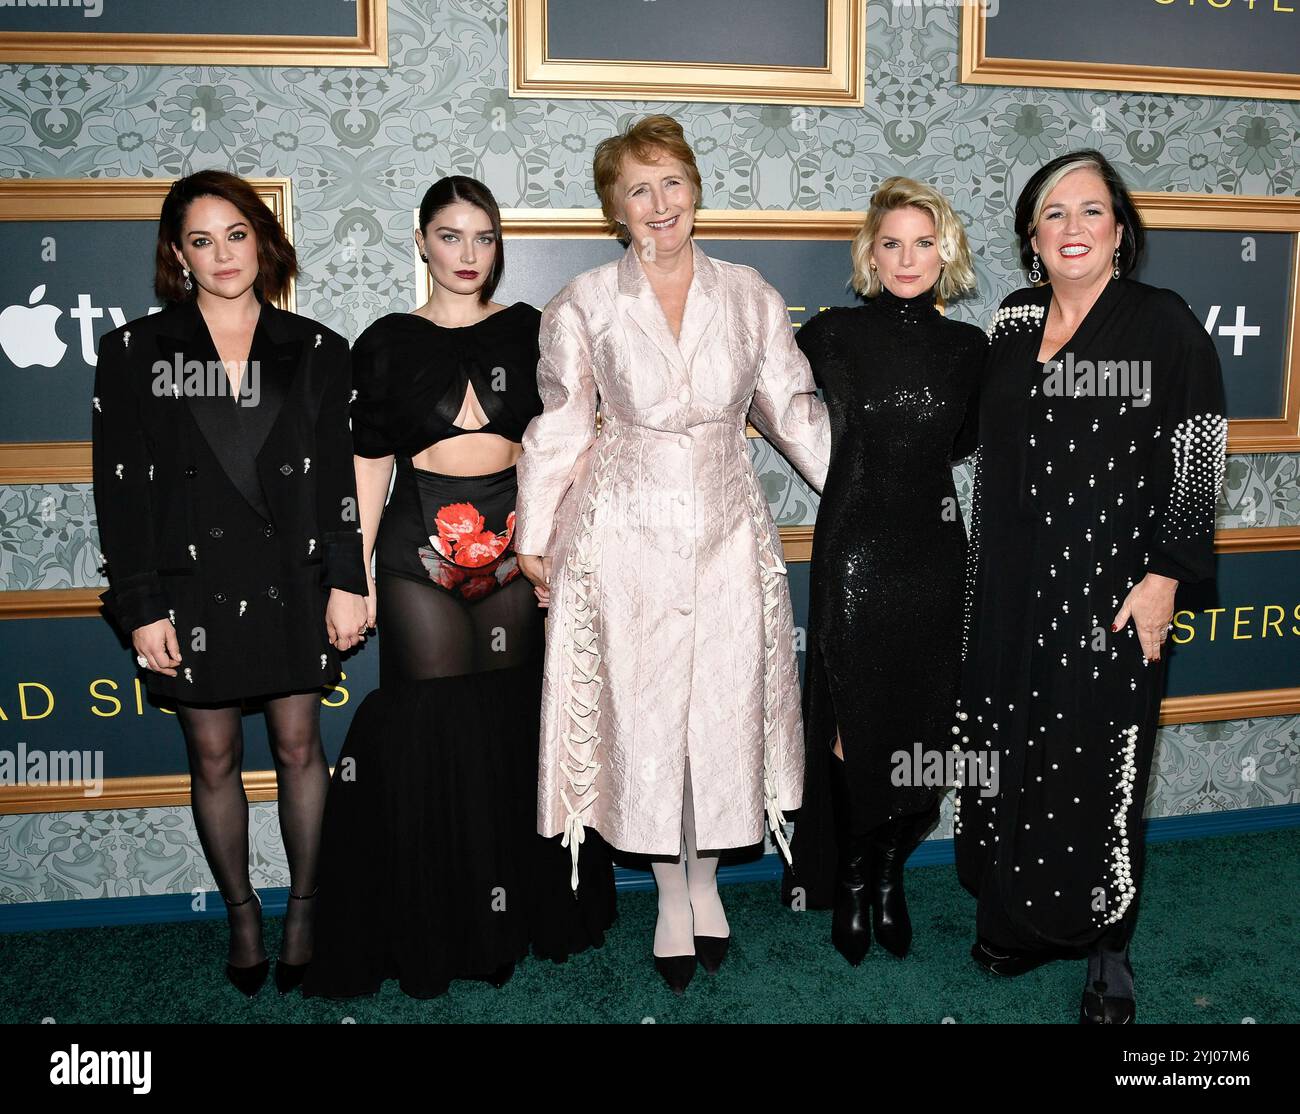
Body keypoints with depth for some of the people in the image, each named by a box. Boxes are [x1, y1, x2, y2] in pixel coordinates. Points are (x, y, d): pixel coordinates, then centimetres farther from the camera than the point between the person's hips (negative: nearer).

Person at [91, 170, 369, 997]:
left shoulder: (314, 351, 3)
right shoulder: (135, 352, 1)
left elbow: (341, 475, 3)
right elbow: (122, 487, -2)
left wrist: (347, 581, -3)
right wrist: (142, 607, -7)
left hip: (290, 582, 0)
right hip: (192, 587, 0)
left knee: (299, 748, 8)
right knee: (214, 758, 10)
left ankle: (304, 908, 26)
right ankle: (242, 913, 30)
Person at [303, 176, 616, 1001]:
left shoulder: (528, 331, 8)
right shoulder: (389, 341, 6)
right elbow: (370, 461, 5)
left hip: (515, 539, 1)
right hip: (422, 544, -1)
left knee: (512, 718, 5)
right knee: (433, 723, 0)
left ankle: (521, 909, 22)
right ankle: (437, 928, 15)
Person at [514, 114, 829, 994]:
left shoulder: (749, 295, 3)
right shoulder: (584, 306, -2)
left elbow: (794, 408, 9)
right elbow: (560, 431, 3)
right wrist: (535, 539, 6)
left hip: (728, 531, 2)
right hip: (626, 536, -1)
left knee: (726, 708, 7)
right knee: (645, 715, 5)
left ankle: (707, 878, 31)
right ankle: (671, 895, 25)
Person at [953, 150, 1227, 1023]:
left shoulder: (1163, 323, -4)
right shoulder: (1013, 325, 9)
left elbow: (1198, 459, -7)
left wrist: (1164, 575, -13)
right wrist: (990, 579, 12)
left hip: (1112, 591, -4)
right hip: (1014, 588, 5)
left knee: (1100, 767, 2)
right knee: (1015, 754, 11)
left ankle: (1108, 950, 19)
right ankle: (1023, 920, 29)